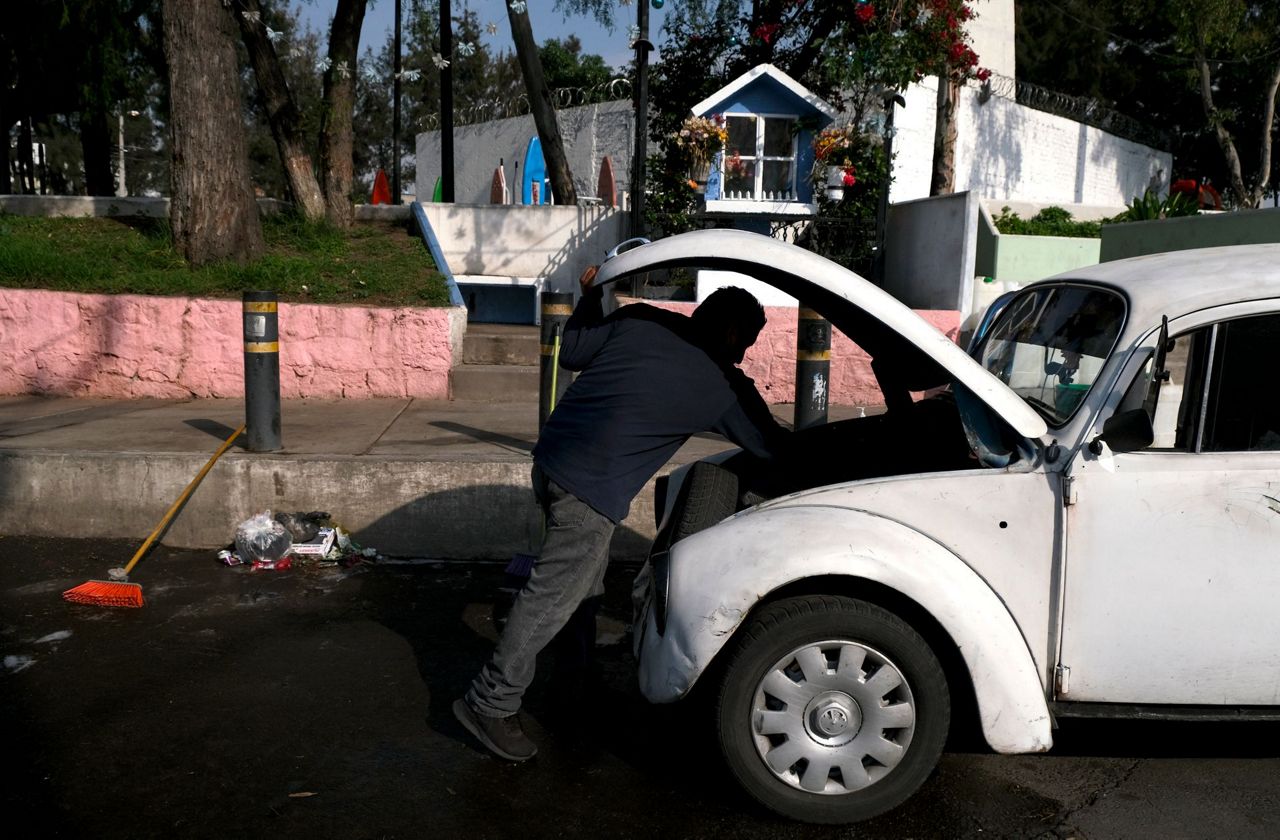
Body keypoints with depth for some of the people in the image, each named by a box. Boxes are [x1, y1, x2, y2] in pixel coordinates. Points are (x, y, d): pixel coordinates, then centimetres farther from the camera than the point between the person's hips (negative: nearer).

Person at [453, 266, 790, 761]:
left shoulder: (638, 320, 9)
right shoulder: (723, 387, 0)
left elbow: (571, 353, 15)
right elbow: (770, 446, 14)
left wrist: (589, 296, 28)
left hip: (551, 459, 8)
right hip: (592, 490, -8)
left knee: (585, 582, 26)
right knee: (552, 598, 2)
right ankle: (490, 704, 10)